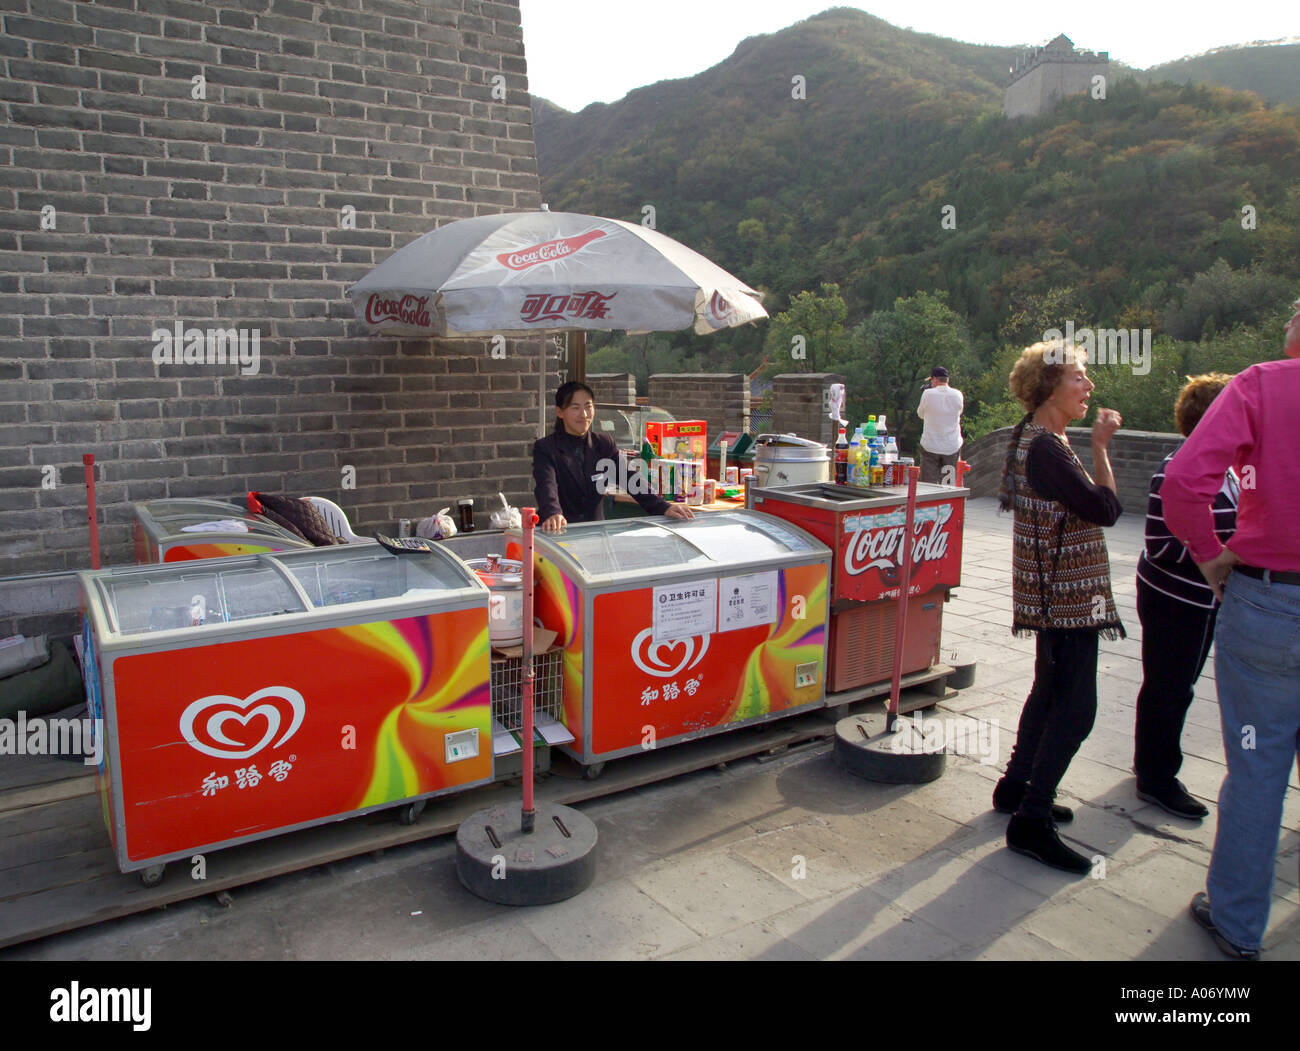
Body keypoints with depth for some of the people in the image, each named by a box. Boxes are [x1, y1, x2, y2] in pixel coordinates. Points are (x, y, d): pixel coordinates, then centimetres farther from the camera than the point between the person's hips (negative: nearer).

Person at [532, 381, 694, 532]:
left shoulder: (604, 444, 10)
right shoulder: (545, 448, -3)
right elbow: (546, 486, -20)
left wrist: (663, 508, -15)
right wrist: (553, 515, -42)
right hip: (558, 533, -1)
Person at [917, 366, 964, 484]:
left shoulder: (928, 394, -10)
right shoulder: (957, 395, -2)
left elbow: (920, 414, 5)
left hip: (930, 446, -2)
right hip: (952, 447, 2)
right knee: (950, 486, 8)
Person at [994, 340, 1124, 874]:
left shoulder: (1039, 439, 12)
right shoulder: (1045, 448, -21)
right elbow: (1105, 509, -21)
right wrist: (1100, 446, -15)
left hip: (1057, 594, 11)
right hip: (1066, 595, -11)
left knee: (1051, 691, 20)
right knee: (1076, 707, -7)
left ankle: (1017, 788, 33)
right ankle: (1031, 821, -1)